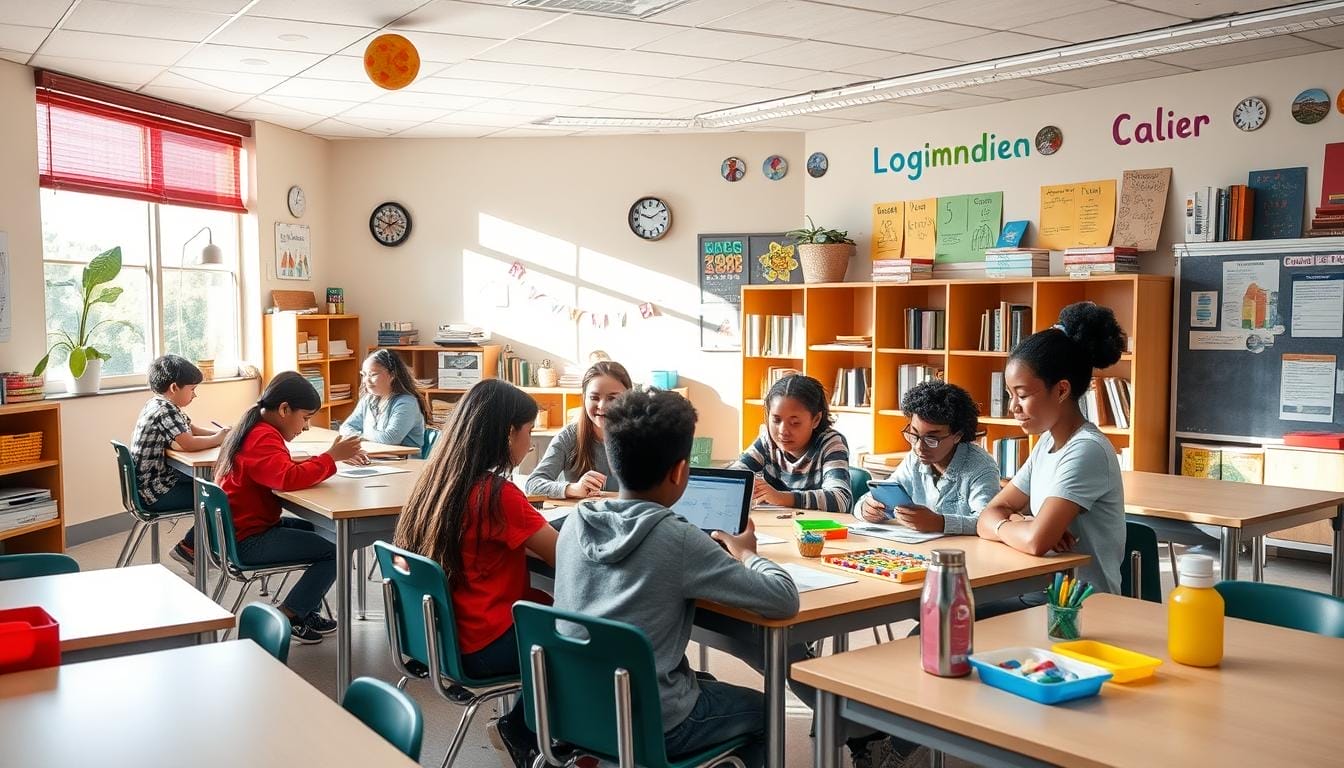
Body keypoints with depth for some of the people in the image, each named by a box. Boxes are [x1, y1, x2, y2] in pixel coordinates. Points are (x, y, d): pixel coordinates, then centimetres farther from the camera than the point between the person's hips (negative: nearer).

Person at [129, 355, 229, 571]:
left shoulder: (158, 404, 11)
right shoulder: (165, 409, -19)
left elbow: (190, 429, 19)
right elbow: (189, 443, -30)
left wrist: (219, 432, 2)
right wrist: (219, 439, -13)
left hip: (151, 482, 10)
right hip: (154, 492, -10)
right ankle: (188, 548, 6)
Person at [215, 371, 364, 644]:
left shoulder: (255, 429, 13)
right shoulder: (263, 438, -20)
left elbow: (284, 470, 13)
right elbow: (289, 478, -37)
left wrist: (333, 456, -1)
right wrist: (331, 457, -27)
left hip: (241, 529, 11)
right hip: (249, 540, -11)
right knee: (335, 551, -14)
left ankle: (306, 611, 19)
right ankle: (288, 616, -1)